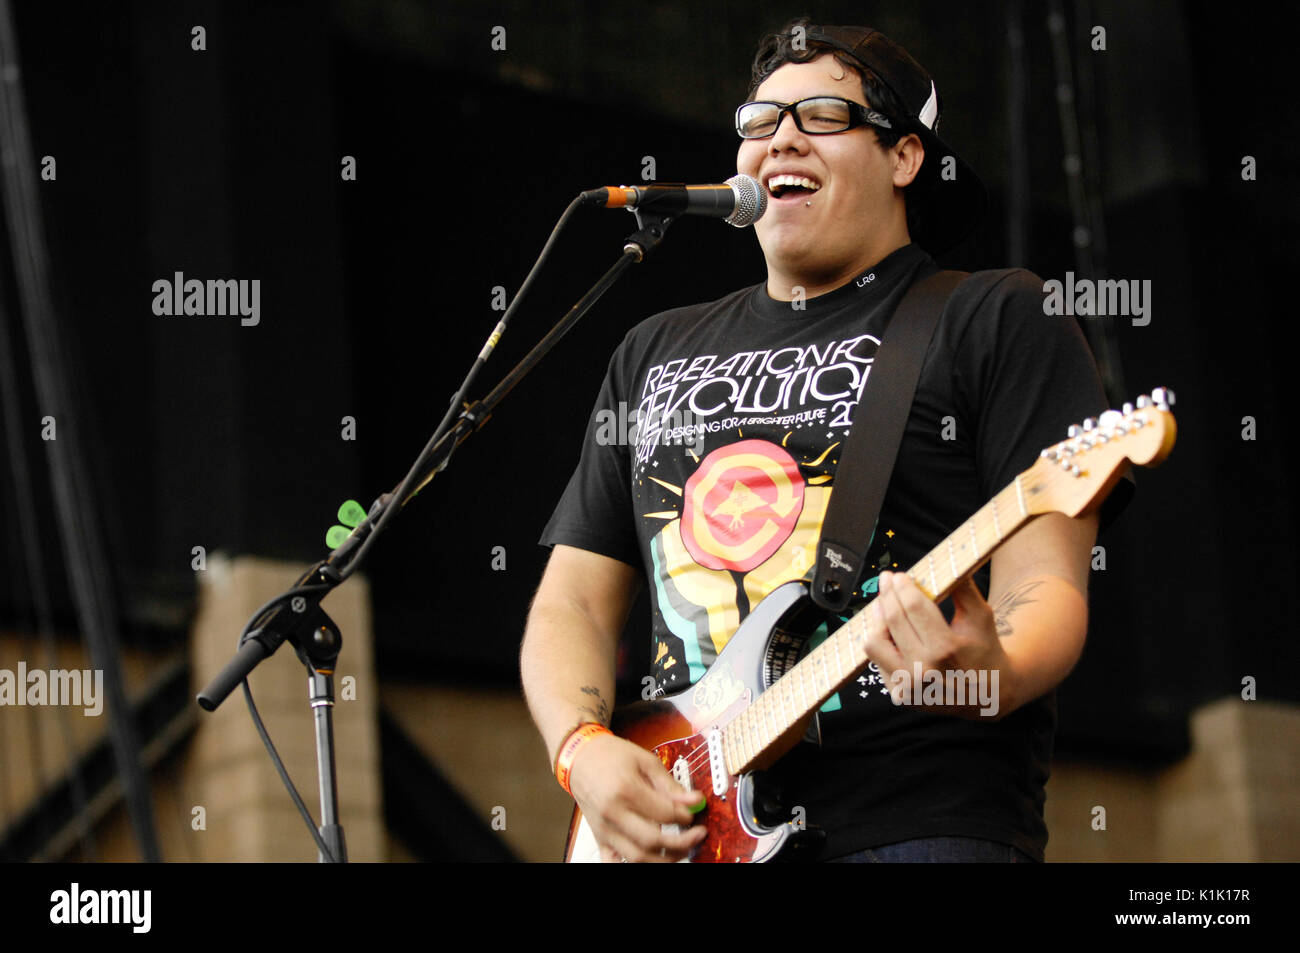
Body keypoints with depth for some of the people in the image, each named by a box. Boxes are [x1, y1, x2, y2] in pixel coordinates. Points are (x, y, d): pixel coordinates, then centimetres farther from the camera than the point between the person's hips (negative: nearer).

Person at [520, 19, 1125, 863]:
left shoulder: (1000, 319, 7)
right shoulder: (654, 353, 22)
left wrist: (993, 674, -25)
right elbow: (572, 604, 20)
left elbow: (1046, 588, -3)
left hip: (917, 825, -5)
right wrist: (586, 753, 1)